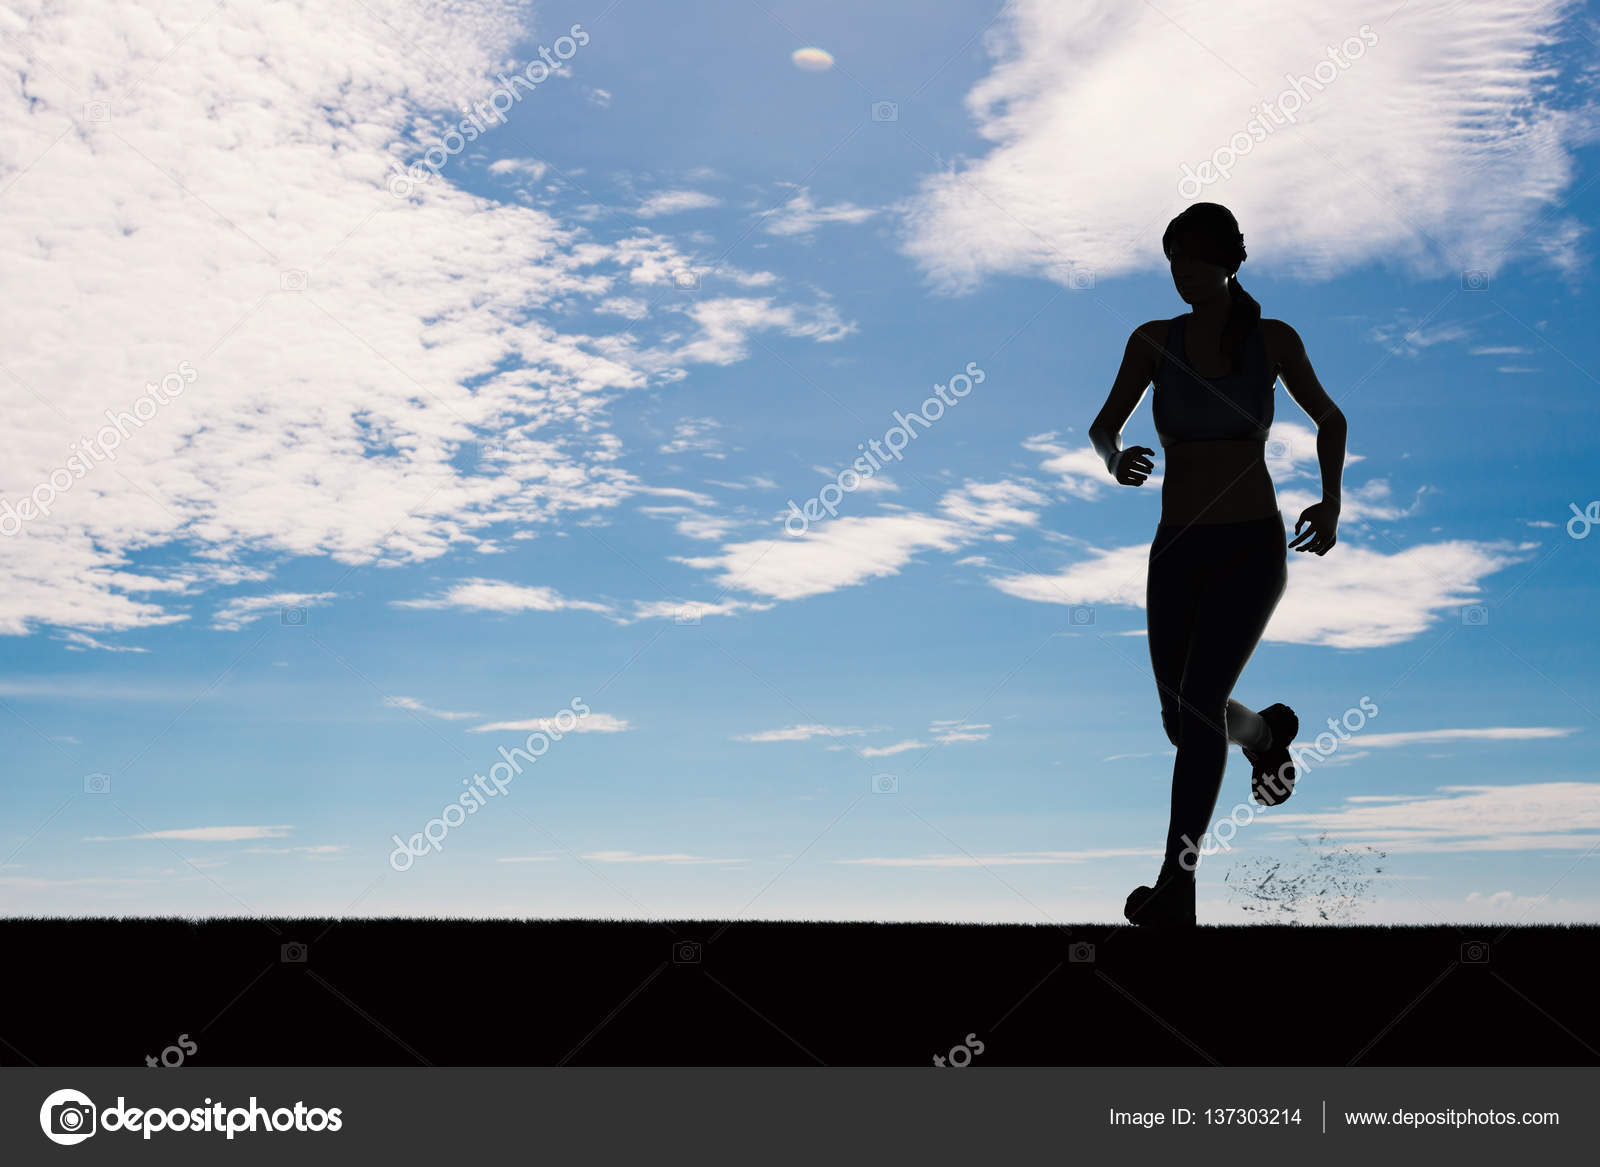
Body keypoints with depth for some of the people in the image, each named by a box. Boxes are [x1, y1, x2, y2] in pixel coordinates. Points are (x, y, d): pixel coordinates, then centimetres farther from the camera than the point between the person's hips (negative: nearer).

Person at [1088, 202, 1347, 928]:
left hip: (1252, 548, -3)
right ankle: (1267, 732, 49)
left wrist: (1332, 502, 4)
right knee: (1183, 726, 12)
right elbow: (1101, 429, 0)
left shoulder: (1275, 338, 0)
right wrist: (1115, 460, -25)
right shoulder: (1152, 339, 3)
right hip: (1177, 553, 4)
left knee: (1199, 704, -24)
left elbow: (1330, 418, 16)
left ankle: (1176, 889, -22)